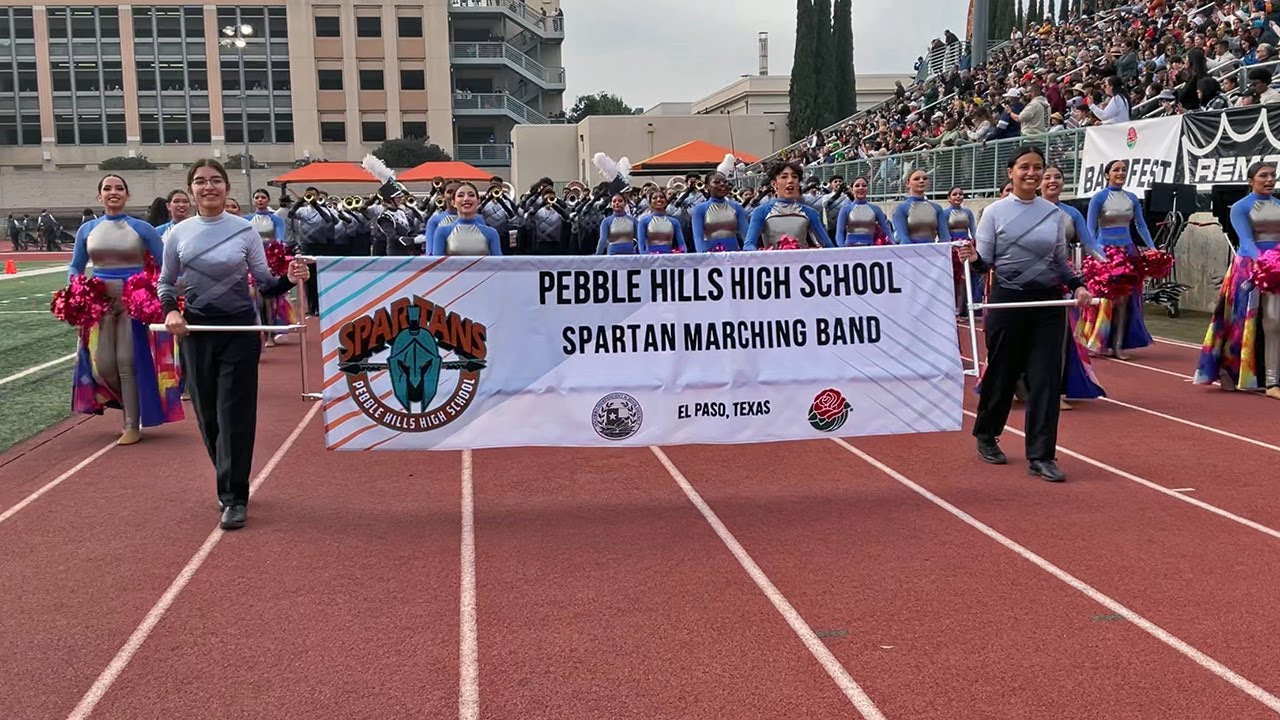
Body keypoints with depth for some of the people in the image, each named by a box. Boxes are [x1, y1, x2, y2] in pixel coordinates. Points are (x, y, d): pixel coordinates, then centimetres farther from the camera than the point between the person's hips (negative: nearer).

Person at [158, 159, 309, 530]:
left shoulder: (245, 230, -3)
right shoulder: (178, 233, 2)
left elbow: (264, 284, -1)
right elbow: (166, 283, 11)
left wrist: (288, 280, -21)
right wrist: (170, 311, -8)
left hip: (239, 330, -3)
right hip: (195, 332, 3)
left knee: (235, 414, -4)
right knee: (207, 413, 10)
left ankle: (234, 498, 3)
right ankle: (229, 483, 29)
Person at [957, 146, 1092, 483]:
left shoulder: (1054, 213, 7)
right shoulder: (995, 212, -1)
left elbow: (1061, 262, 13)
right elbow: (985, 261, -1)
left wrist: (1077, 285, -3)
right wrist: (973, 257, -23)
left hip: (1048, 303, 2)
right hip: (1007, 301, -2)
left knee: (1046, 378, -4)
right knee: (1002, 373, 8)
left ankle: (1041, 456, 1)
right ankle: (985, 436, 32)